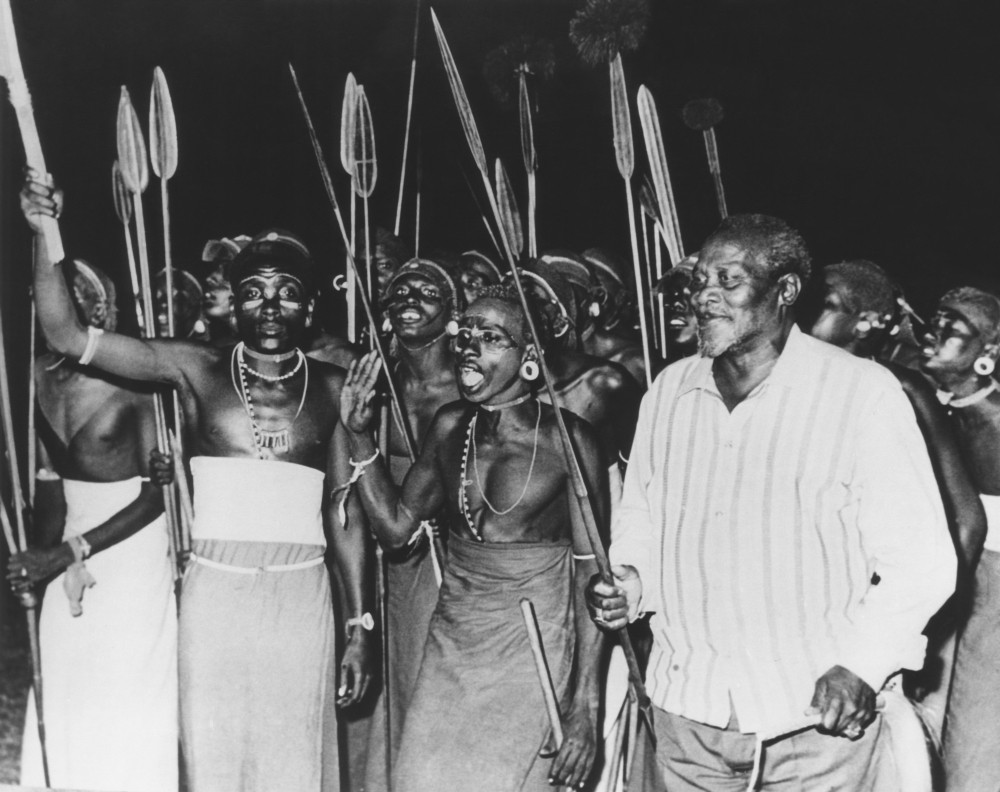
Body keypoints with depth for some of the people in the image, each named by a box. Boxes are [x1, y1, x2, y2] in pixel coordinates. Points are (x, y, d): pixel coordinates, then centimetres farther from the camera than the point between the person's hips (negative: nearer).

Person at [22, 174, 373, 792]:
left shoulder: (332, 388, 4)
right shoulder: (196, 369, 2)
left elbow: (347, 515, 6)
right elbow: (68, 336, -3)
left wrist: (362, 626, 4)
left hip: (300, 597, 1)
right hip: (213, 591, 0)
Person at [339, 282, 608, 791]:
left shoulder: (567, 440, -12)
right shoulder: (450, 427, 2)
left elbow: (591, 577, -11)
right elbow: (395, 526, 8)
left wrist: (586, 708, -14)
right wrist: (359, 438, -4)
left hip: (532, 656, -4)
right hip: (450, 649, 4)